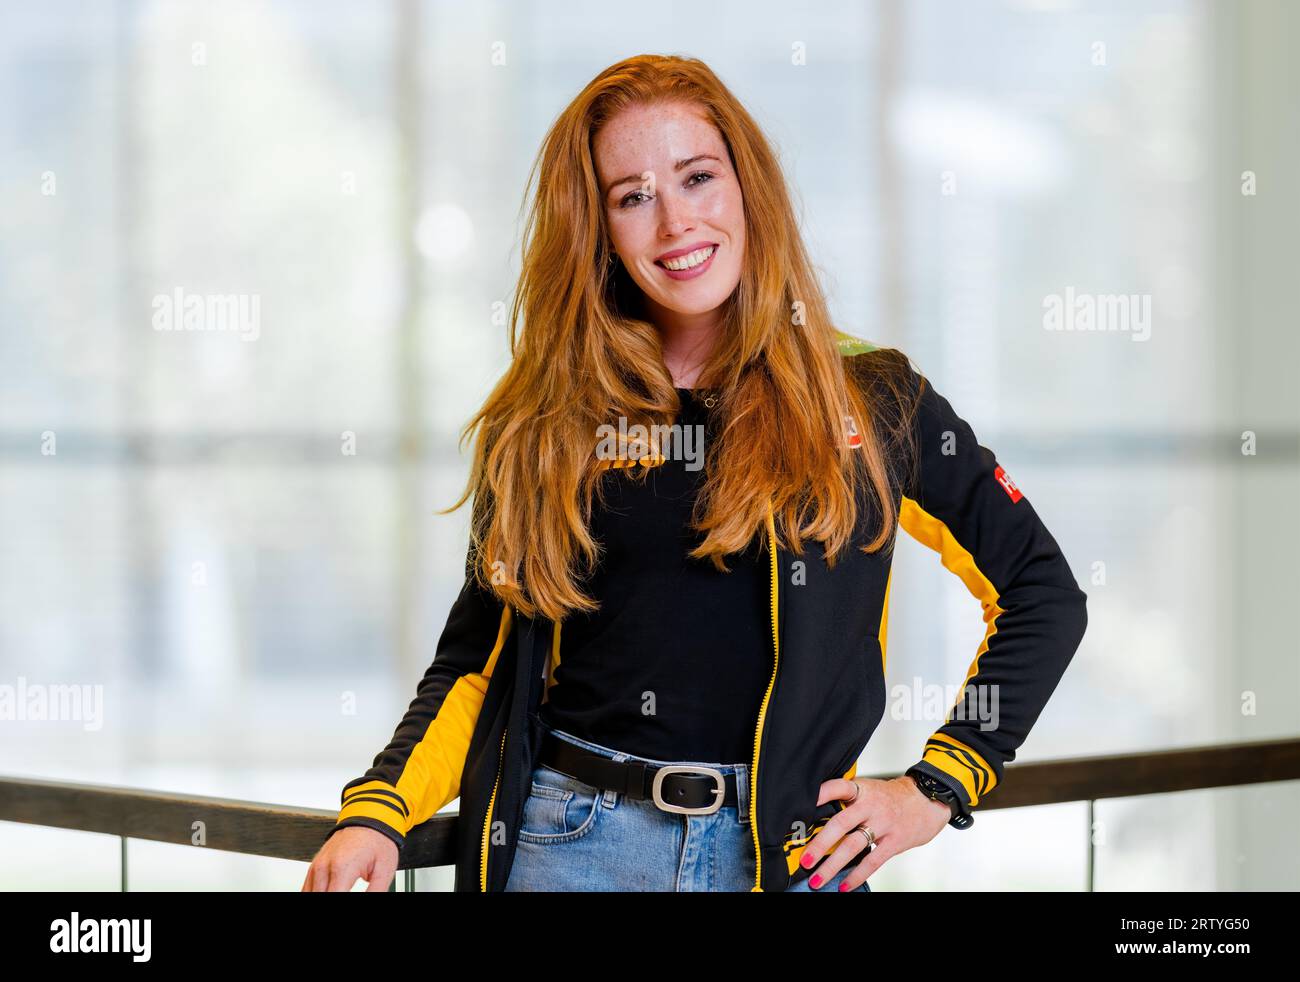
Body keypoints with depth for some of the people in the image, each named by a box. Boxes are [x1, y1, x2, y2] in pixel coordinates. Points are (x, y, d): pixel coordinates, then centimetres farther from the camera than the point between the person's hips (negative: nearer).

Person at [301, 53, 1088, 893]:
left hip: (786, 849, -1)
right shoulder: (542, 420, 7)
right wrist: (377, 813, -6)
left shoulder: (871, 400, 3)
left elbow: (1044, 595, 9)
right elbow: (478, 660, 10)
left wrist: (936, 788, 3)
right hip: (573, 844, 1)